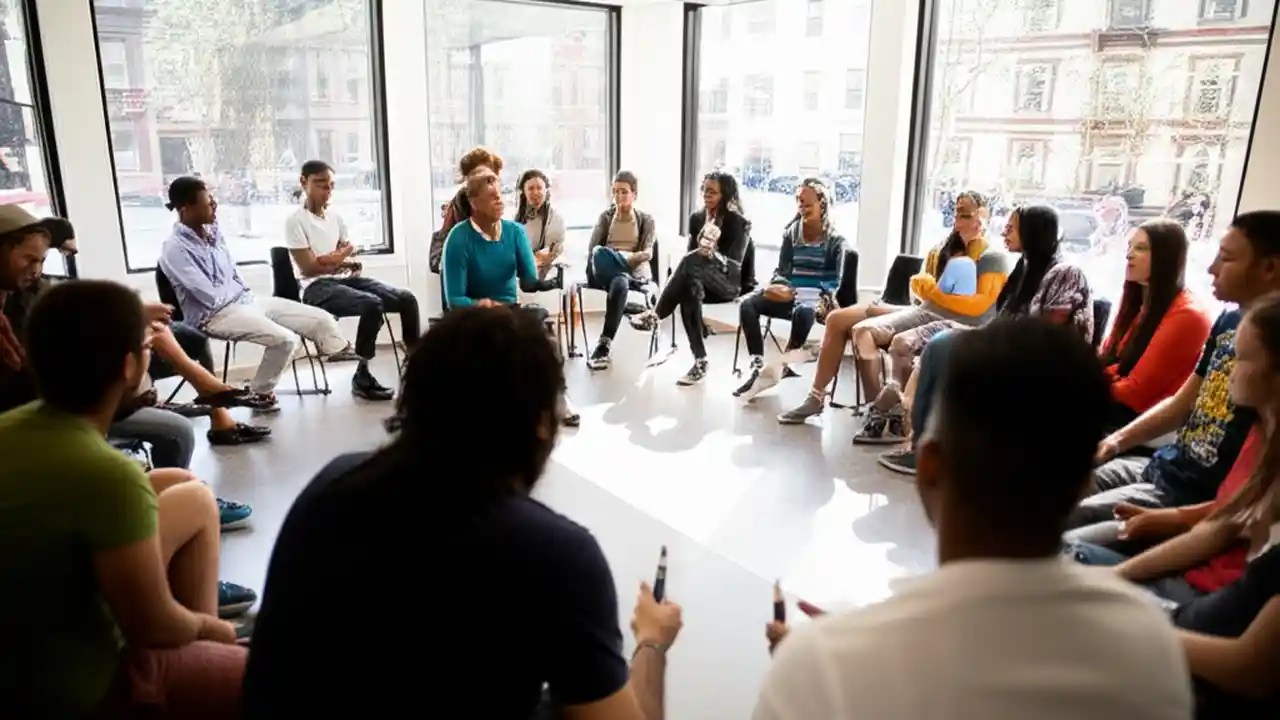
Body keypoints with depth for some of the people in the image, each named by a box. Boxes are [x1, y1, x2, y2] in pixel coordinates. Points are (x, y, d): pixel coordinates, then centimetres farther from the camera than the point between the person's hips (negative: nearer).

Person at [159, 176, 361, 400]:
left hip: (245, 300, 8)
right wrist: (237, 288, -3)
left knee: (321, 318, 0)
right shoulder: (174, 249, -17)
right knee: (285, 339, -30)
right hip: (216, 314, -8)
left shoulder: (212, 231, 7)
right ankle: (259, 393, -7)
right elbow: (212, 297, -20)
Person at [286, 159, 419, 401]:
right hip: (317, 288, -7)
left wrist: (326, 259, -8)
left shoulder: (335, 217, 15)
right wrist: (340, 259, 0)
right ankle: (362, 377, -24)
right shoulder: (296, 221, -5)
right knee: (373, 304, -34)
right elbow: (308, 268, -11)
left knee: (407, 299, -11)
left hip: (345, 279, 7)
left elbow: (346, 256, 14)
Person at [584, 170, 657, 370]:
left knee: (620, 284, -41)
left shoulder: (645, 219, 13)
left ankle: (604, 345, -41)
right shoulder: (606, 217, 17)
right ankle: (644, 295, -37)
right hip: (604, 272, 1)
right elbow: (592, 249, 7)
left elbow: (648, 253, 0)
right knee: (599, 253, -37)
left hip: (635, 272, -1)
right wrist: (603, 258, -15)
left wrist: (629, 258, -20)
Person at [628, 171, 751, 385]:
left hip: (728, 282, -4)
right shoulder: (696, 218, 11)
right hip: (700, 279, 4)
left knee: (692, 262, -36)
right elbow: (691, 252, 10)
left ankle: (655, 314, -31)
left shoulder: (738, 223, -5)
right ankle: (700, 361, -38)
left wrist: (712, 255, -31)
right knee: (690, 287, -37)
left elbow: (735, 264, -12)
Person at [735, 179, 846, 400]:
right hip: (790, 293, 4)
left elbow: (833, 284, -8)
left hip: (815, 298, -4)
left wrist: (795, 293, -19)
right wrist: (777, 286, -10)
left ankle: (780, 366, -28)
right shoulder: (791, 233, 13)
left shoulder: (835, 240, -1)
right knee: (748, 305, -24)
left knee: (803, 312, -41)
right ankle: (758, 366, -27)